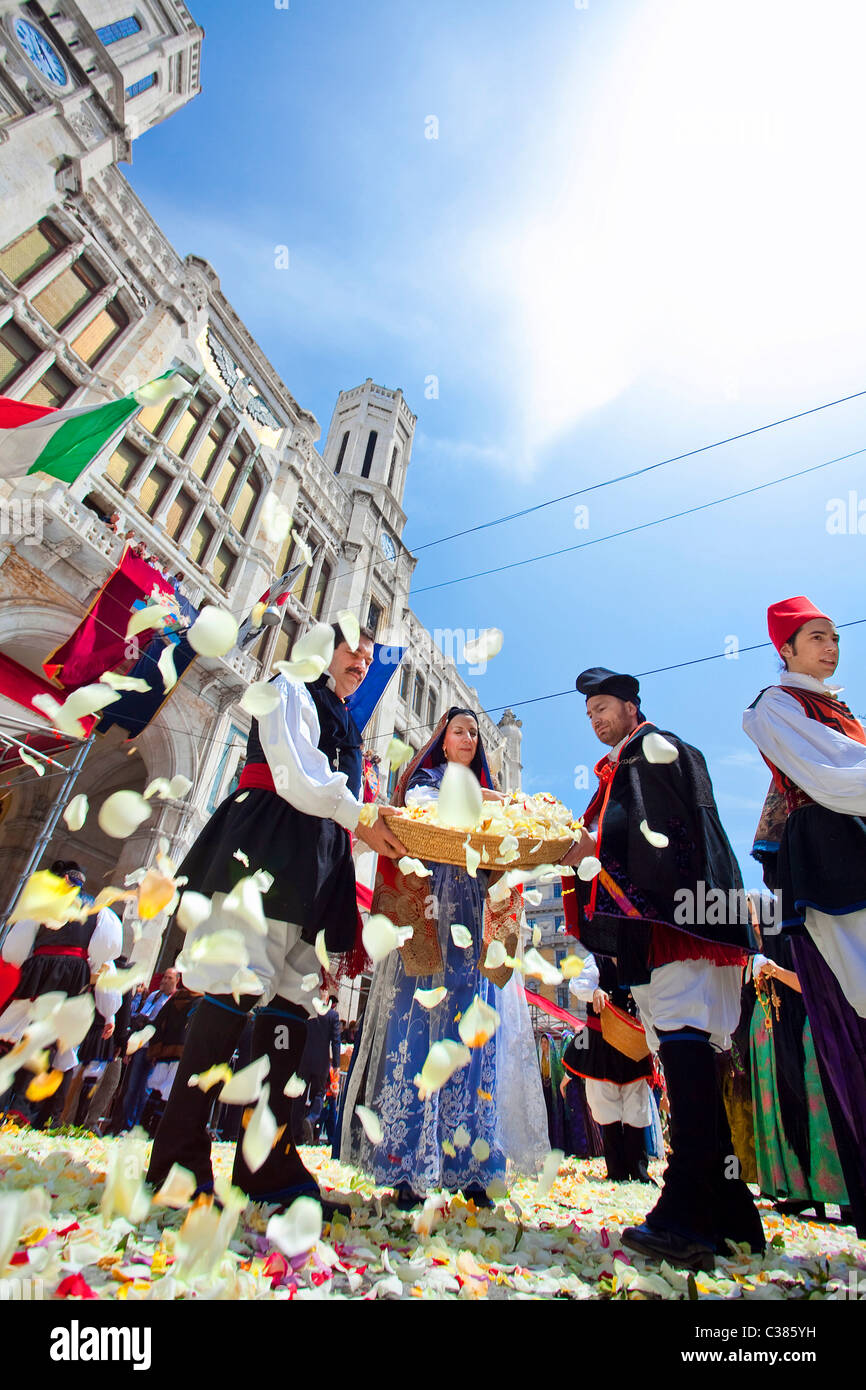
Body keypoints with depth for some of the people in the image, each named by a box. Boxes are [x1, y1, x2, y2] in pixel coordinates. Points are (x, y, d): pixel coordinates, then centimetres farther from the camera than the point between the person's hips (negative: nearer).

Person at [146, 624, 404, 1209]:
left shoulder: (347, 727, 29)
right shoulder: (291, 690, 8)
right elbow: (295, 772, -8)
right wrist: (358, 819, -11)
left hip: (319, 858, 8)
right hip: (271, 844, -7)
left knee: (291, 996, 2)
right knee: (238, 986, -13)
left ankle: (269, 1166, 5)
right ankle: (178, 1163, -5)